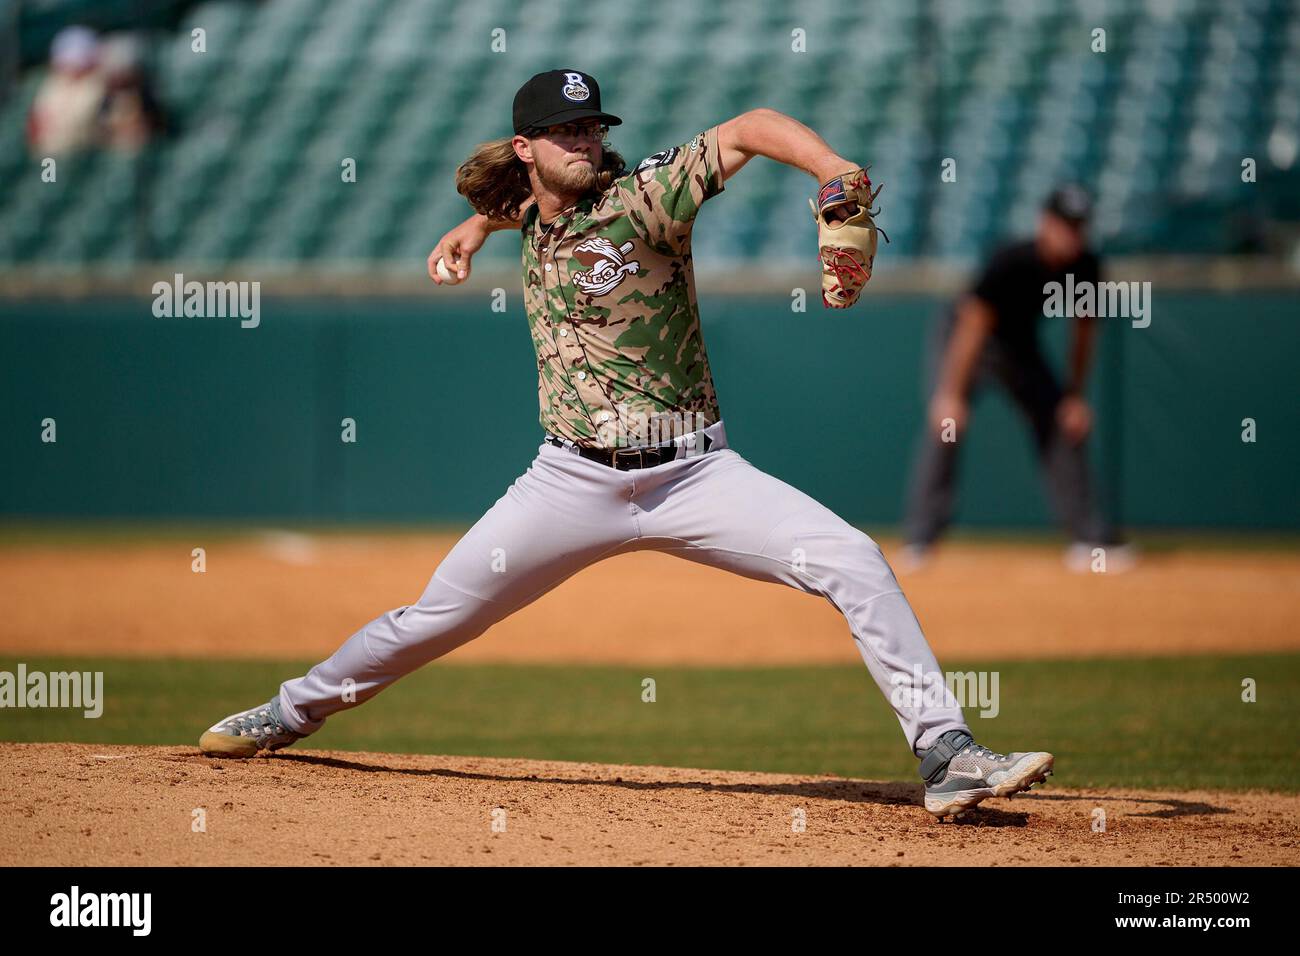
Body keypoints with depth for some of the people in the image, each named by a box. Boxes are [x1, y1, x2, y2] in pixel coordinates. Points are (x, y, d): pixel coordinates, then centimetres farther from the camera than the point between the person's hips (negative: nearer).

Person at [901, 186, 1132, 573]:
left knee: (1064, 426, 0)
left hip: (1019, 345, 6)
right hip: (962, 338, -6)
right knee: (945, 424, -24)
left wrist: (1075, 395, -6)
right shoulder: (1012, 263, -34)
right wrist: (951, 395, -41)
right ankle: (919, 539, -24)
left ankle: (1091, 539, 7)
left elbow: (1084, 329, -2)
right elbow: (972, 327, -36)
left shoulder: (1085, 267, -16)